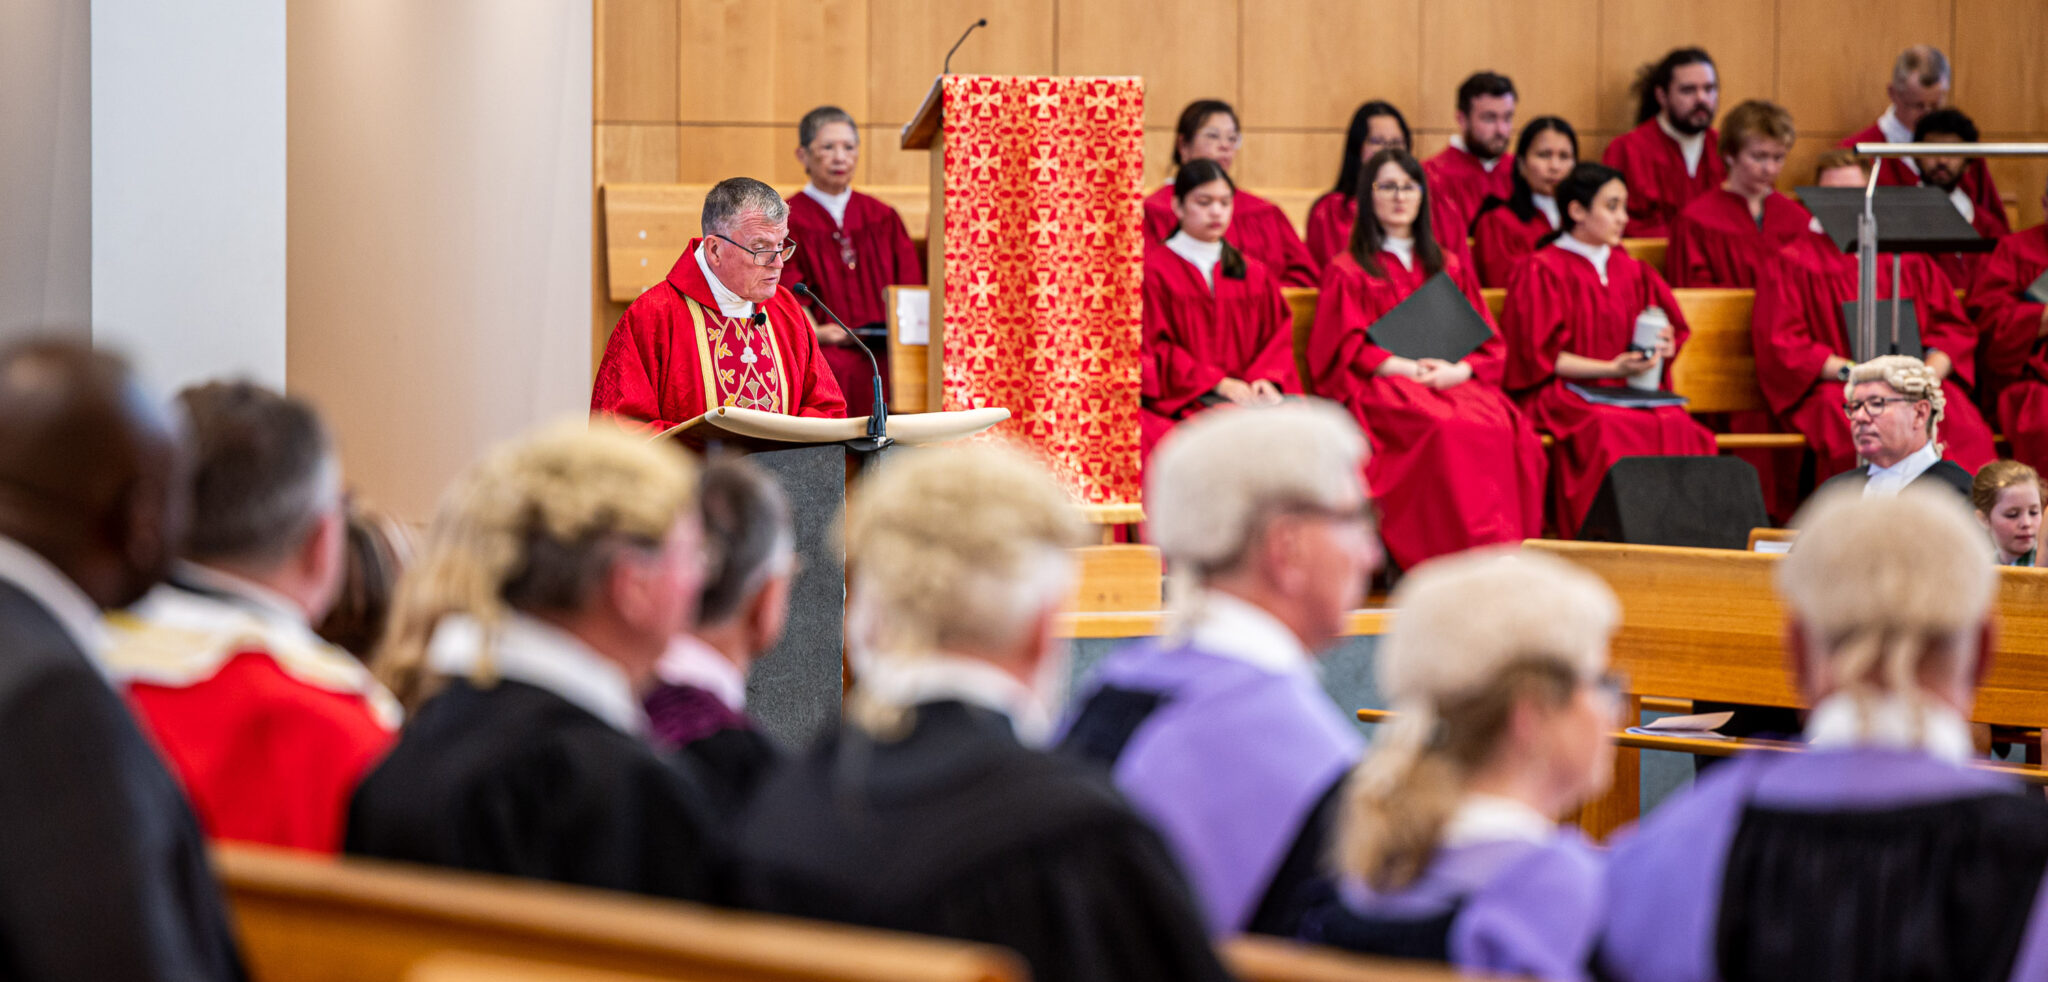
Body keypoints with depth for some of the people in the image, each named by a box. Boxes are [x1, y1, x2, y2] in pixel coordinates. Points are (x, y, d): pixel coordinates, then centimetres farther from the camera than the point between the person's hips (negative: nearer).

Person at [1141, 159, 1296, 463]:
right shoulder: (1154, 269, 5)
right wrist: (1217, 383, -11)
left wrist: (1266, 378, -7)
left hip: (1245, 391, 4)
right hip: (1181, 398, -4)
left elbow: (1278, 335, 15)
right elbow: (1153, 346, -3)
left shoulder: (1254, 274, 21)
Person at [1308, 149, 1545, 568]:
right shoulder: (1349, 273, 14)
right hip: (1381, 387, -4)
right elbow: (1347, 349, 2)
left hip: (1455, 381, 4)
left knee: (1504, 429, -32)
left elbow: (1488, 344, 16)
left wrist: (1457, 370, -7)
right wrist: (1408, 368, -12)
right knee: (1447, 431, -37)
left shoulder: (1450, 269, 25)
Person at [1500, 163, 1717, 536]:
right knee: (1619, 432, -38)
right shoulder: (1542, 272, 1)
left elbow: (1667, 332, 23)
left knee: (1681, 429, -29)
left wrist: (1661, 348, -3)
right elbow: (1541, 355, -6)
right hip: (1562, 394, -5)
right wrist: (1610, 369, -16)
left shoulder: (1631, 271, 20)